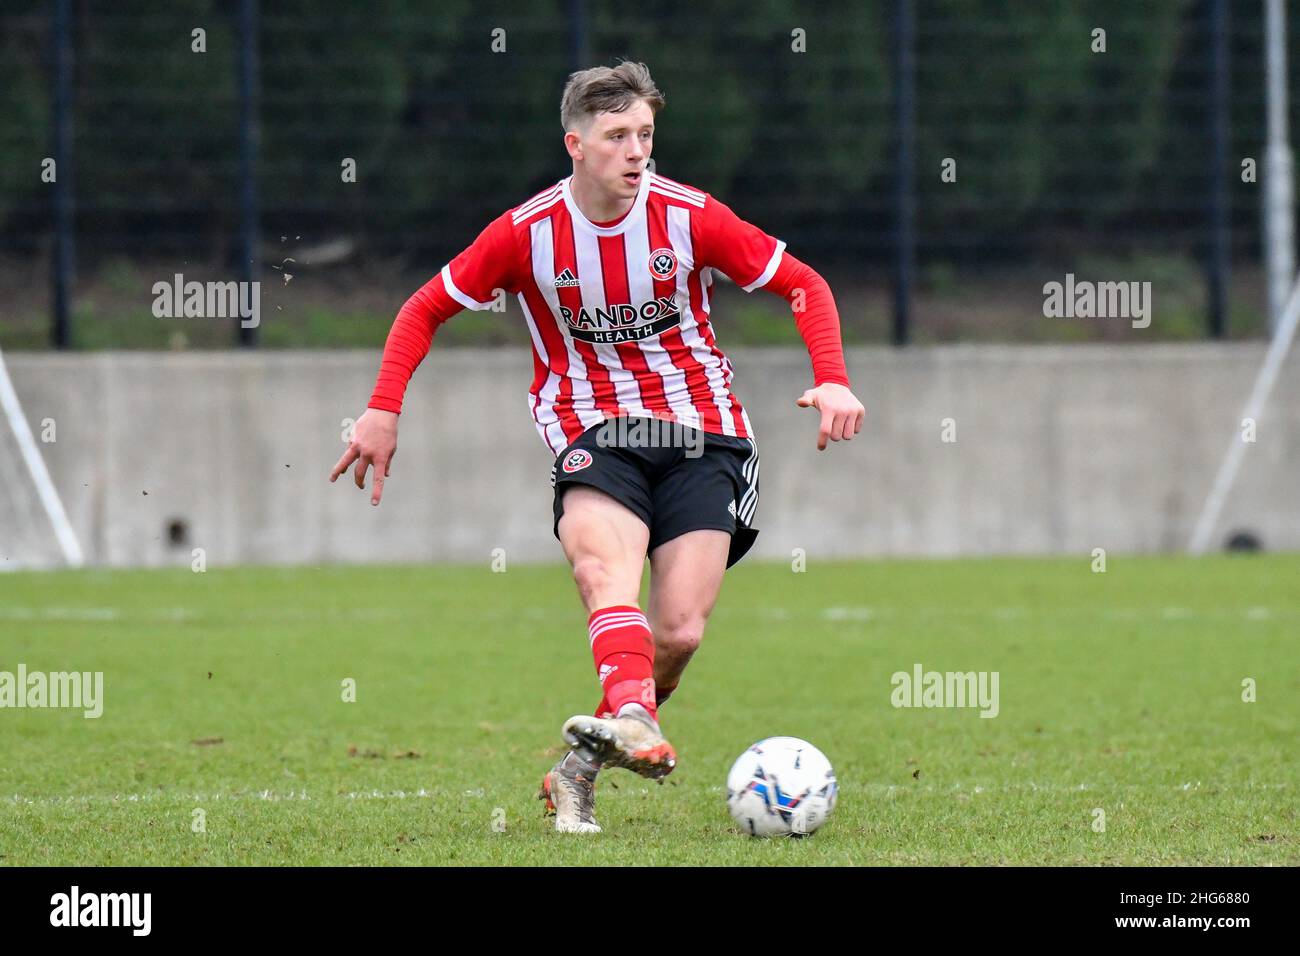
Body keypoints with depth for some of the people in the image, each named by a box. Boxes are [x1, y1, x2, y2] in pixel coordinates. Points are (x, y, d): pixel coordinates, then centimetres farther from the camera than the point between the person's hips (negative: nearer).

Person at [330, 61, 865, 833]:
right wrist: (384, 412, -2)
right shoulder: (527, 233, -4)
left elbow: (803, 285, 3)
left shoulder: (690, 217, -5)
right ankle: (634, 721, -57)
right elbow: (426, 310, 8)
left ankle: (582, 768, 8)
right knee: (605, 560, -33)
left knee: (679, 632, -12)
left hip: (700, 432, 1)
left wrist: (833, 381, -12)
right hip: (593, 434, -1)